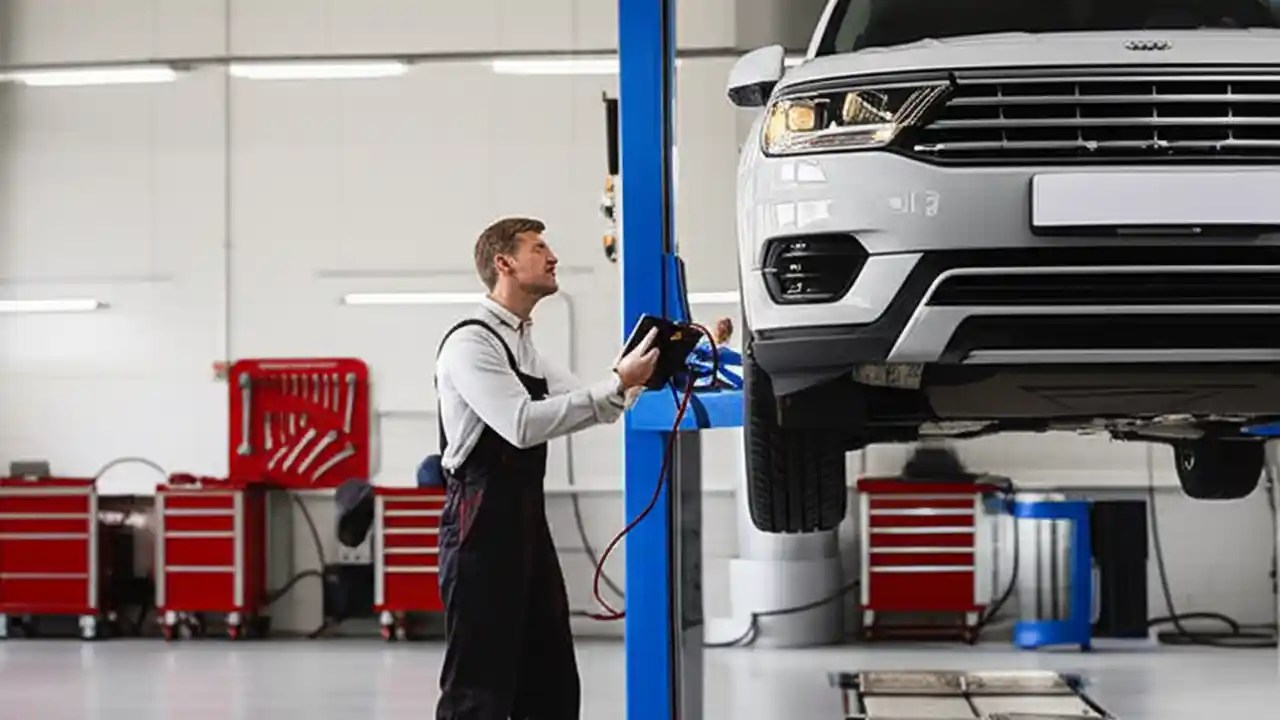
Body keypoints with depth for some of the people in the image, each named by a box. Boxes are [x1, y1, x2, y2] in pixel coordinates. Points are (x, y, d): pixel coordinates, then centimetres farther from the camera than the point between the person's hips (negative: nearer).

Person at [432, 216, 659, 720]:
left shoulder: (523, 346, 20)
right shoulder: (471, 343, -11)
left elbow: (587, 404, 22)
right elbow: (522, 424, -24)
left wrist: (638, 378, 3)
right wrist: (618, 384, -24)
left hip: (526, 522, 9)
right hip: (482, 527, -9)